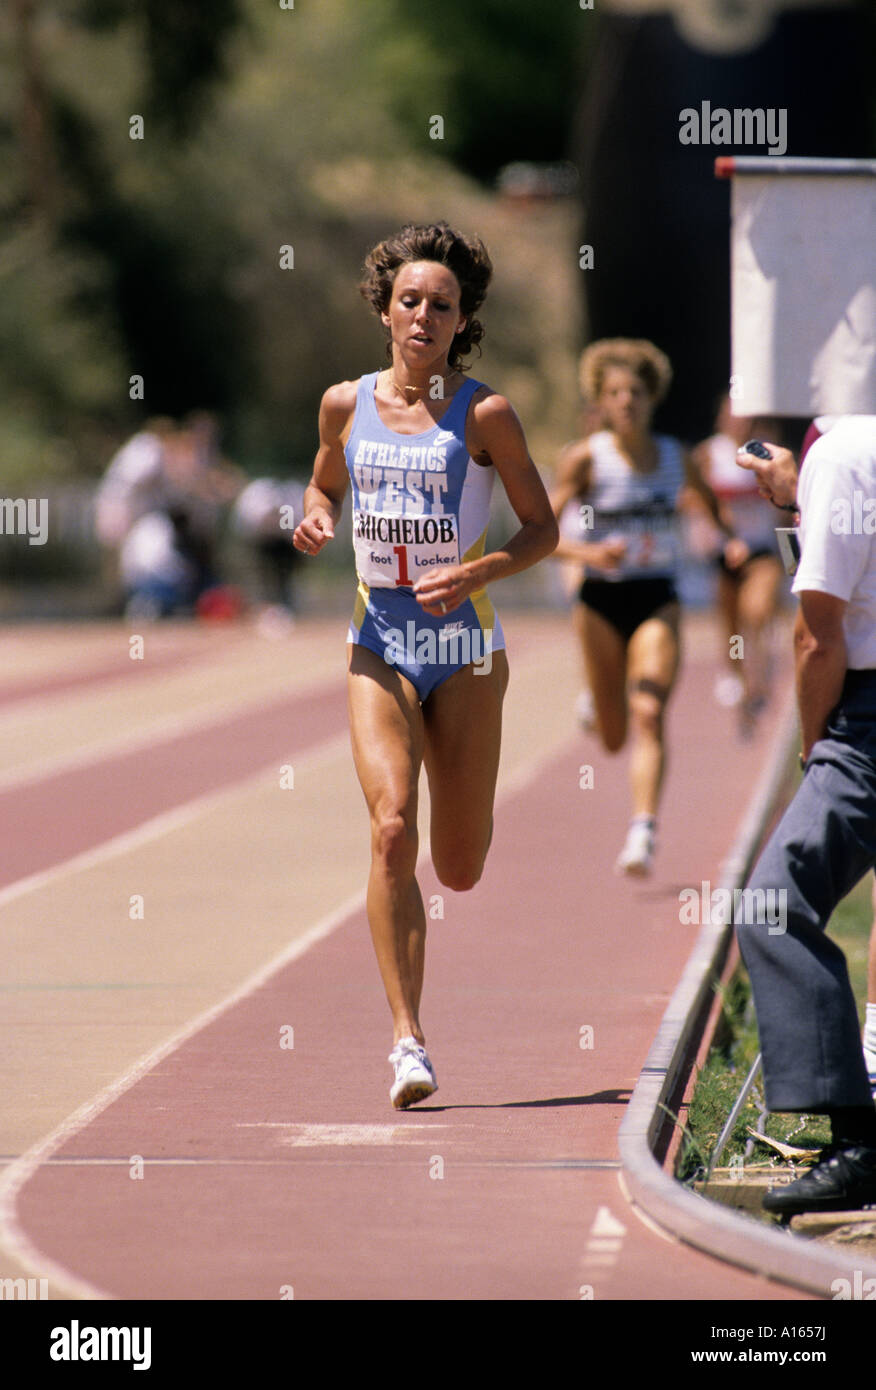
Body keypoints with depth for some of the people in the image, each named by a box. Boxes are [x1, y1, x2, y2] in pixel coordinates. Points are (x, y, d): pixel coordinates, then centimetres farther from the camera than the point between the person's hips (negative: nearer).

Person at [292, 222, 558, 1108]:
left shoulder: (484, 415, -7)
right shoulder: (346, 405, 2)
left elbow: (543, 527, -1)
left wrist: (476, 573, -18)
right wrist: (317, 520, -3)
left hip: (466, 647, -1)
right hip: (378, 646, 1)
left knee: (459, 871, 6)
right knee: (391, 828, -19)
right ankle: (408, 1040, -18)